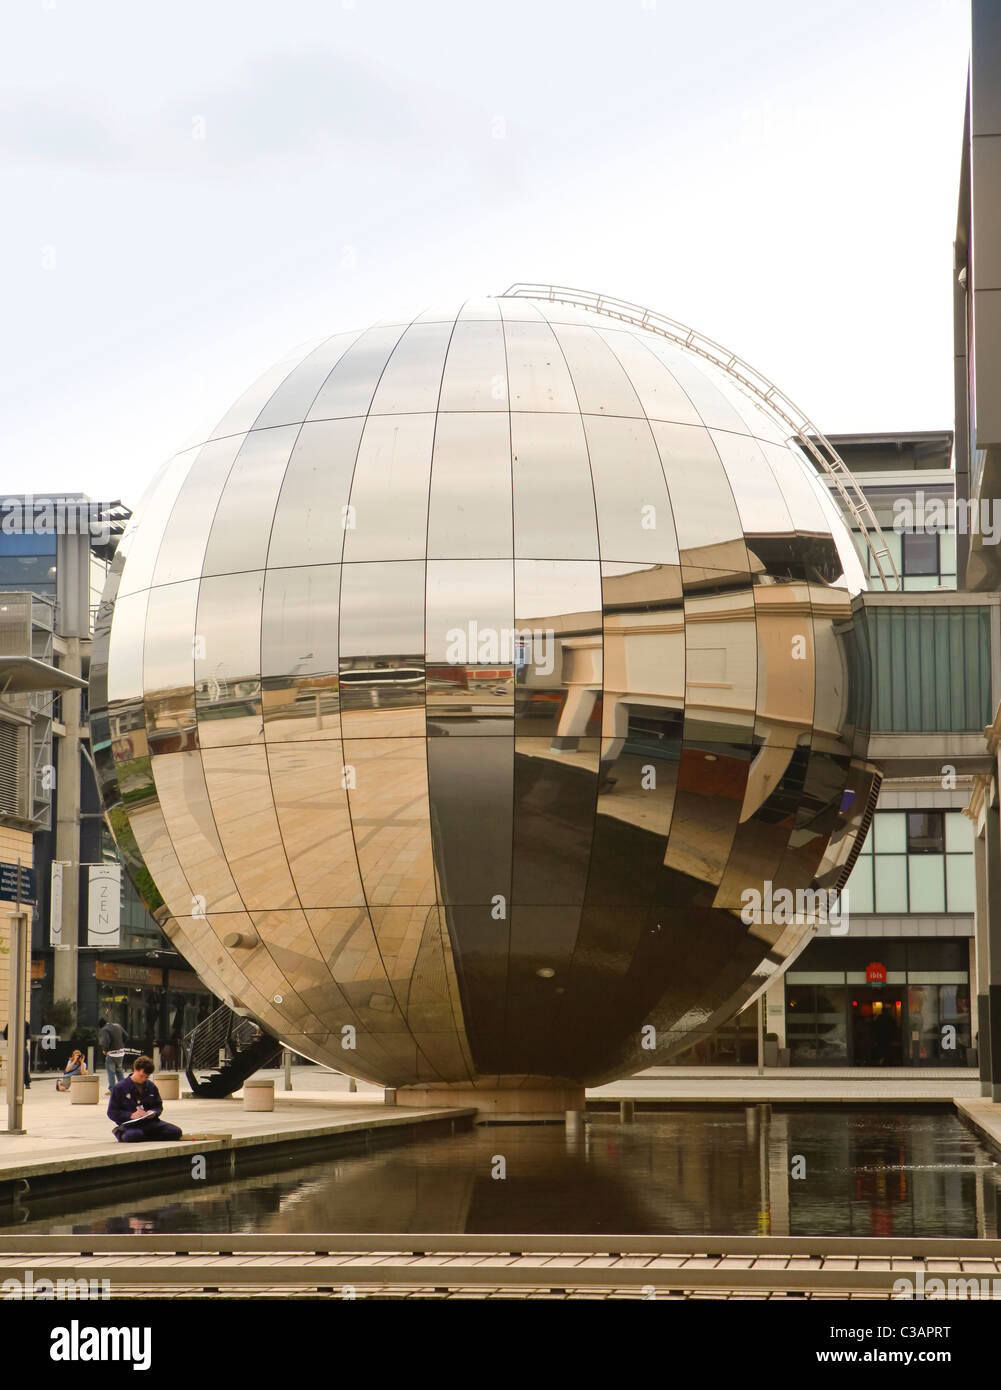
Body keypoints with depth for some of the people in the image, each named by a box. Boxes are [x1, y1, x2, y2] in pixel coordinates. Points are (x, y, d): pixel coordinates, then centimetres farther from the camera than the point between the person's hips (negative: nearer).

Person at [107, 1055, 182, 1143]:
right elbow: (112, 1113, -2)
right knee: (134, 1136, -42)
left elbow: (158, 1106, 23)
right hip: (129, 1124, -5)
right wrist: (131, 1115, -17)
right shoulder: (119, 1087, 1)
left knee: (175, 1132, -18)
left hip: (149, 1122, 5)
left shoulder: (151, 1086, 15)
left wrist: (153, 1113, -3)